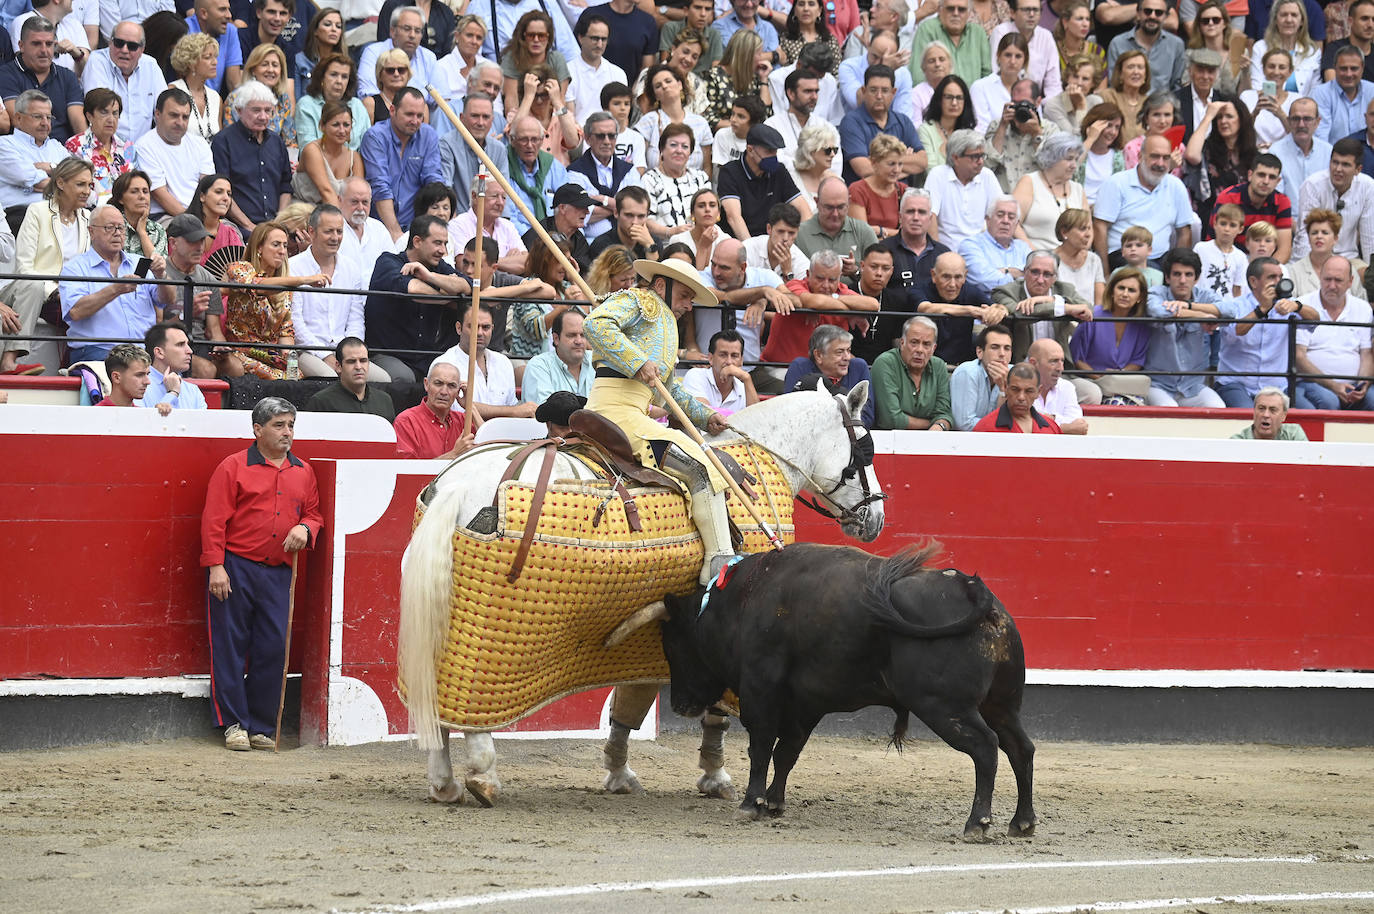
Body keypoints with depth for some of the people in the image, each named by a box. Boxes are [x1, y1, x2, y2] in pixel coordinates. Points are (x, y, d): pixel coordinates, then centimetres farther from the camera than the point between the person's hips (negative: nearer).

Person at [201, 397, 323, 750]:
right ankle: (234, 724, 7)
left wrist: (306, 528, -1)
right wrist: (216, 566, -12)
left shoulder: (302, 472, 13)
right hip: (236, 570, -4)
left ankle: (261, 727, 11)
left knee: (273, 649, 1)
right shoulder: (233, 468, -2)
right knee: (231, 646, -1)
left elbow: (314, 514, 23)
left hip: (278, 573, 4)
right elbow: (214, 521, -6)